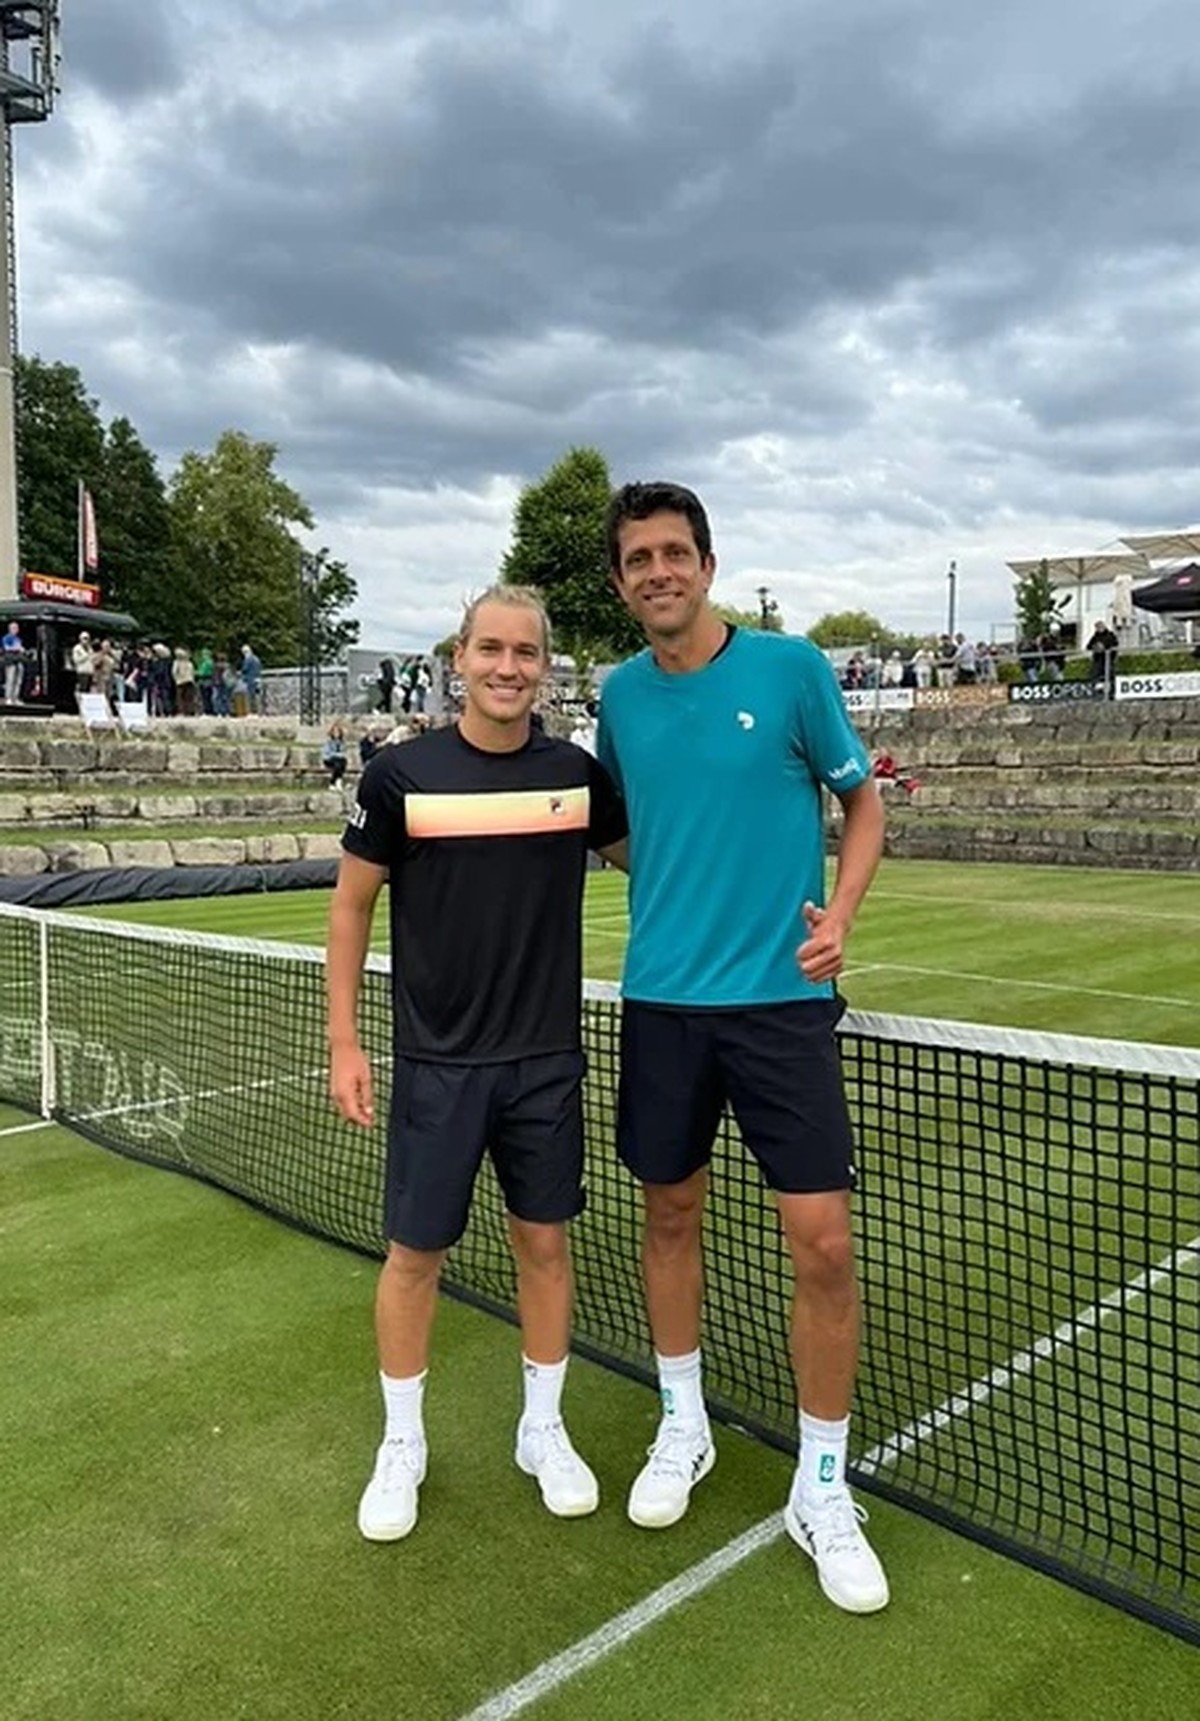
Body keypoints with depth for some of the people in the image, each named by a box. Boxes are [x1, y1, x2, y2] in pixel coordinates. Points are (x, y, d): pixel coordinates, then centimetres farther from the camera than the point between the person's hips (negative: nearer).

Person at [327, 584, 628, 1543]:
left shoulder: (577, 774, -1)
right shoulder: (401, 775, -7)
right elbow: (352, 905, 1)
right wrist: (344, 1043, -2)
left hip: (547, 1060, 2)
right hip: (438, 1064, -2)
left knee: (545, 1242, 12)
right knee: (416, 1253, 7)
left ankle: (544, 1431, 32)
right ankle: (402, 1447, 30)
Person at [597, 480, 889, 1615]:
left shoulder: (789, 667, -5)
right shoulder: (620, 694, 5)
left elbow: (862, 801, 3)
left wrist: (838, 913, -12)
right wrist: (668, 898, 3)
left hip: (780, 999, -3)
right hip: (660, 1000, 4)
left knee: (822, 1243, -3)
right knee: (669, 1214, 14)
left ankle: (821, 1490, 19)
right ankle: (683, 1428, 37)